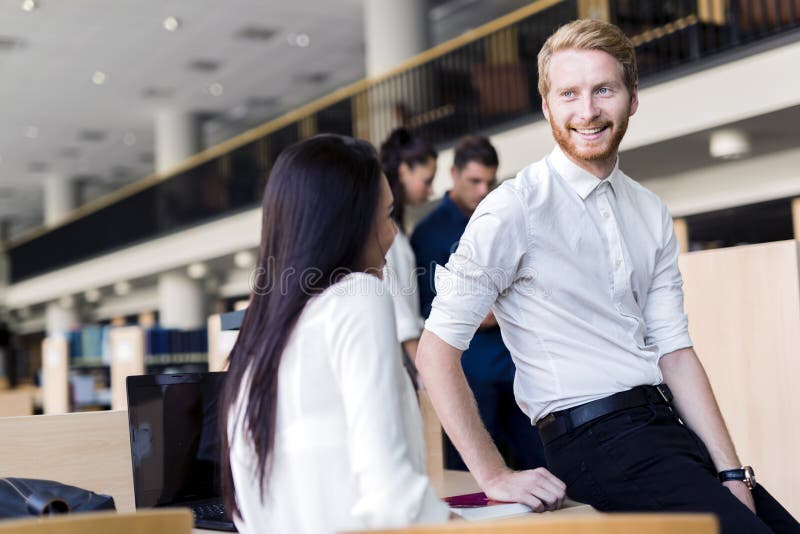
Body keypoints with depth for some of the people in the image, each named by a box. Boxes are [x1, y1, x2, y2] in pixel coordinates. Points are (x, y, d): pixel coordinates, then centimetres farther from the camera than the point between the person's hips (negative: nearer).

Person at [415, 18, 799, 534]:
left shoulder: (652, 214, 11)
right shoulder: (517, 208, -10)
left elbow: (674, 351, 8)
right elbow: (436, 350, -13)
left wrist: (732, 474, 0)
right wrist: (495, 477, -13)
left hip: (670, 427, 7)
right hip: (597, 443, -6)